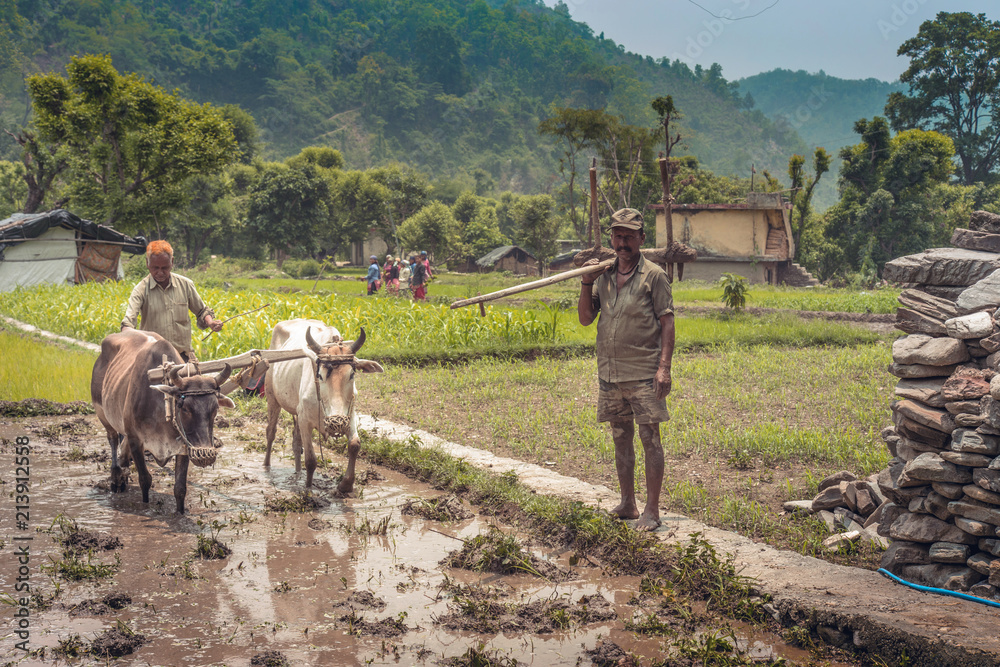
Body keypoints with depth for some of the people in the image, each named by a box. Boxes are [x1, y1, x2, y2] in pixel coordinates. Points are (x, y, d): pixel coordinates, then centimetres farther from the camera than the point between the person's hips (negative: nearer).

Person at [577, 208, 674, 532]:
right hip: (609, 374, 5)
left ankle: (652, 510, 4)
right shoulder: (603, 275, 10)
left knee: (650, 440, -2)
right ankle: (627, 504, 23)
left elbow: (667, 322, -6)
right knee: (621, 438, 12)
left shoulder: (654, 275, -4)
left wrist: (664, 367, -14)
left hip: (643, 374, -5)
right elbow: (585, 319, 11)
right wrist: (586, 284, -4)